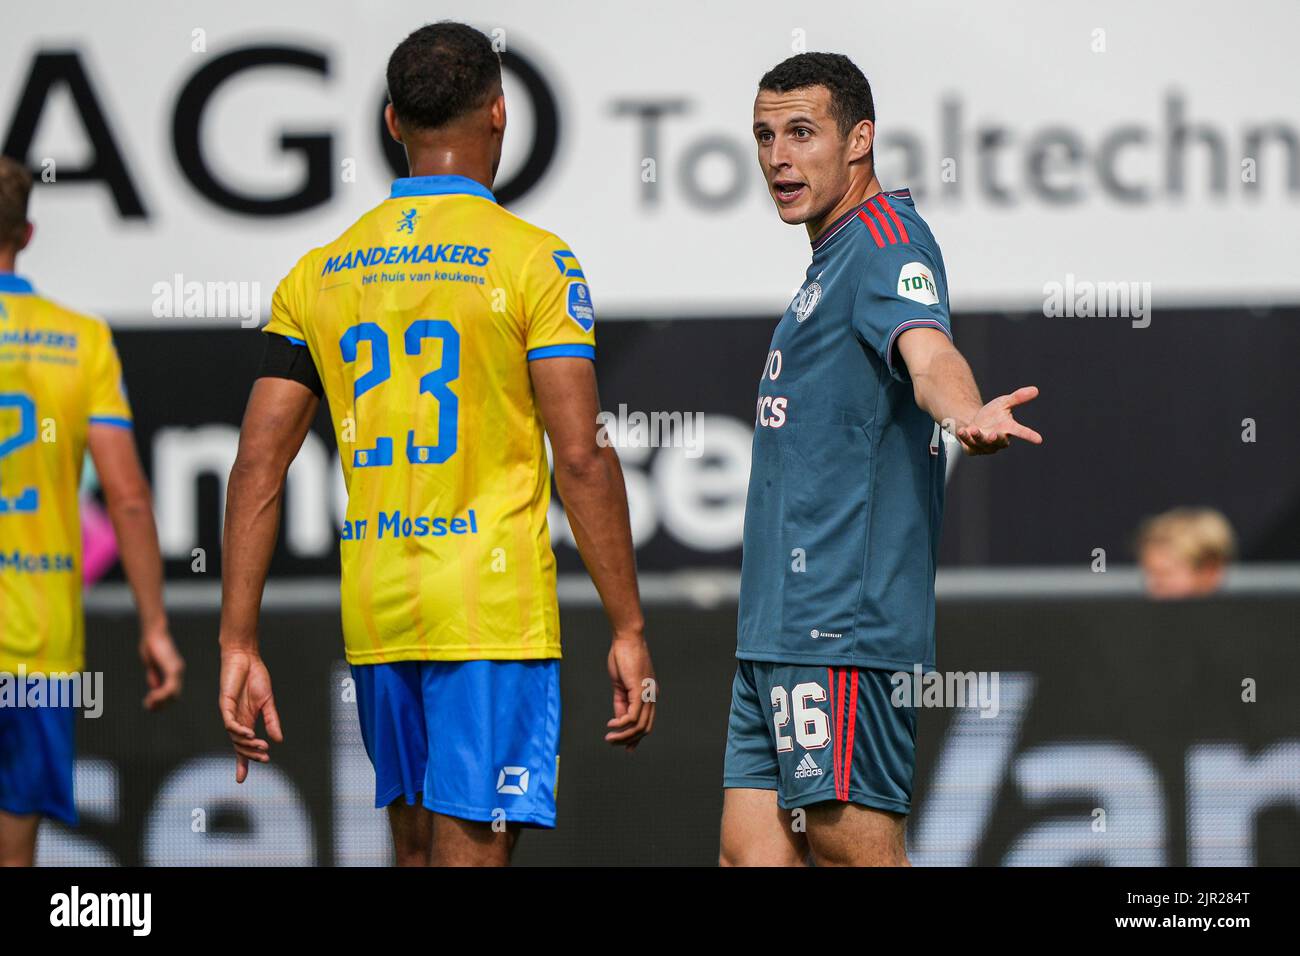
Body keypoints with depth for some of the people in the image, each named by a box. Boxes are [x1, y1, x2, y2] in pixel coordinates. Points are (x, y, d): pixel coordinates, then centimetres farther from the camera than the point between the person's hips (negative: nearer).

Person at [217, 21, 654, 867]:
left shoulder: (319, 275, 9)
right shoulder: (533, 261, -5)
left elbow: (258, 467, 5)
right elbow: (582, 456, -11)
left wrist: (239, 644, 7)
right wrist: (629, 629, -7)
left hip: (375, 610, 5)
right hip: (494, 611, -5)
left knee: (418, 848, 16)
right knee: (473, 851, -7)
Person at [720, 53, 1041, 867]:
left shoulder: (885, 239, -9)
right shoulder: (834, 259, 22)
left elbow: (928, 350, -30)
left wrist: (966, 414, -50)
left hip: (841, 625, -10)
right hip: (781, 630, 10)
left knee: (856, 847, -9)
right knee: (752, 853, 6)